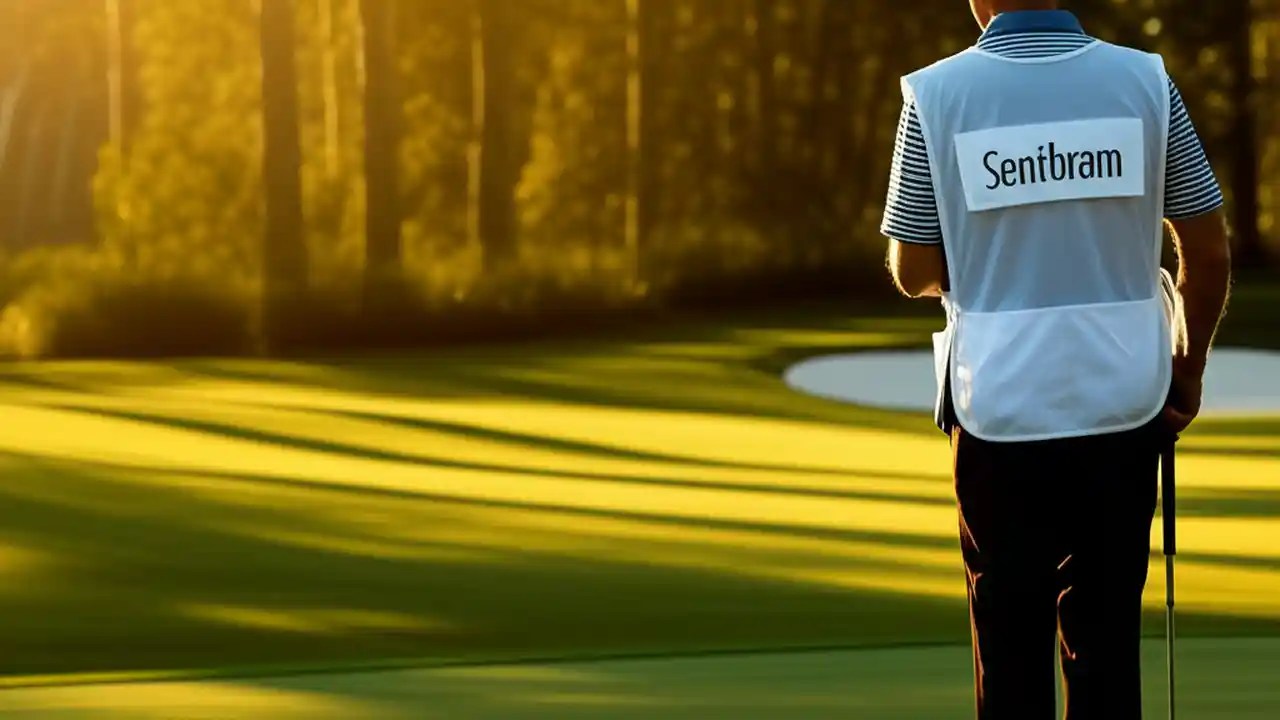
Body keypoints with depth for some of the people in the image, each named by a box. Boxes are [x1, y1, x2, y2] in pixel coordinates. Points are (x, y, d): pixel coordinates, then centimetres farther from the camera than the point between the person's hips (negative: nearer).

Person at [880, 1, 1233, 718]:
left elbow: (915, 271, -1)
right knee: (1108, 634, 11)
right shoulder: (1147, 82, -4)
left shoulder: (938, 94, -8)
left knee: (1011, 639, 10)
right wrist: (1189, 370, 15)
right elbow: (1209, 255, 0)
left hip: (1000, 405, -1)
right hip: (1121, 403, 1)